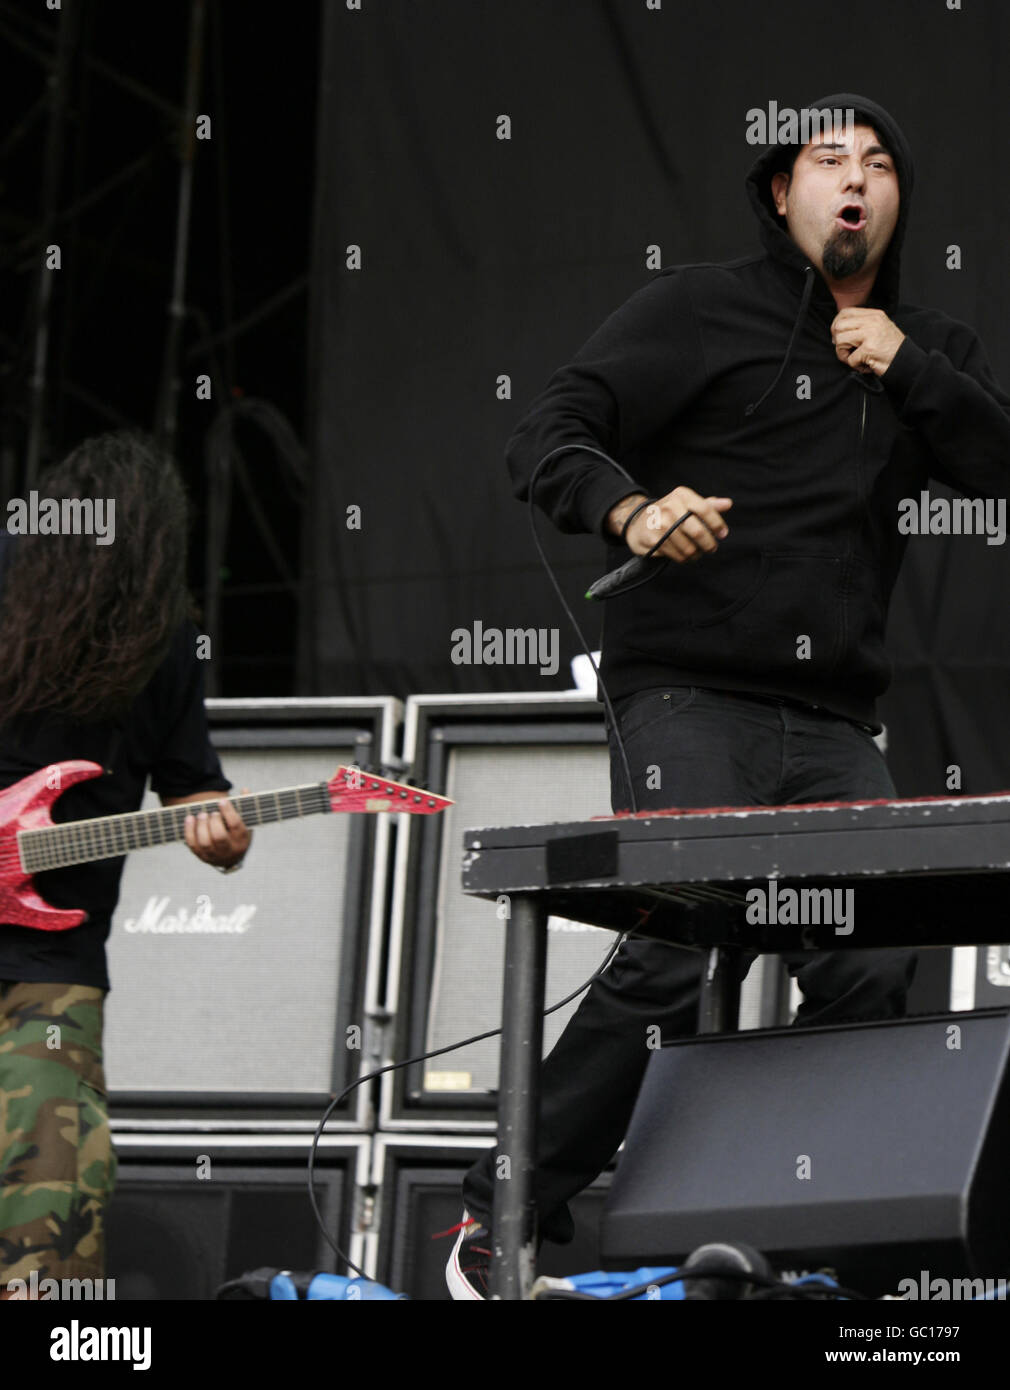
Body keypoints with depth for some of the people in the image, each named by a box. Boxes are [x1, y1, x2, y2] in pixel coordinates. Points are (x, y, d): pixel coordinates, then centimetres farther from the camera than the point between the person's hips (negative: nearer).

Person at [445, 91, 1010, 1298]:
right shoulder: (701, 309, 4)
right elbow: (545, 438, -4)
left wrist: (908, 371, -3)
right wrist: (629, 510, -23)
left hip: (834, 723, 5)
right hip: (688, 693, -5)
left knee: (873, 971, -12)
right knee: (676, 954, -20)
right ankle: (502, 1219, -9)